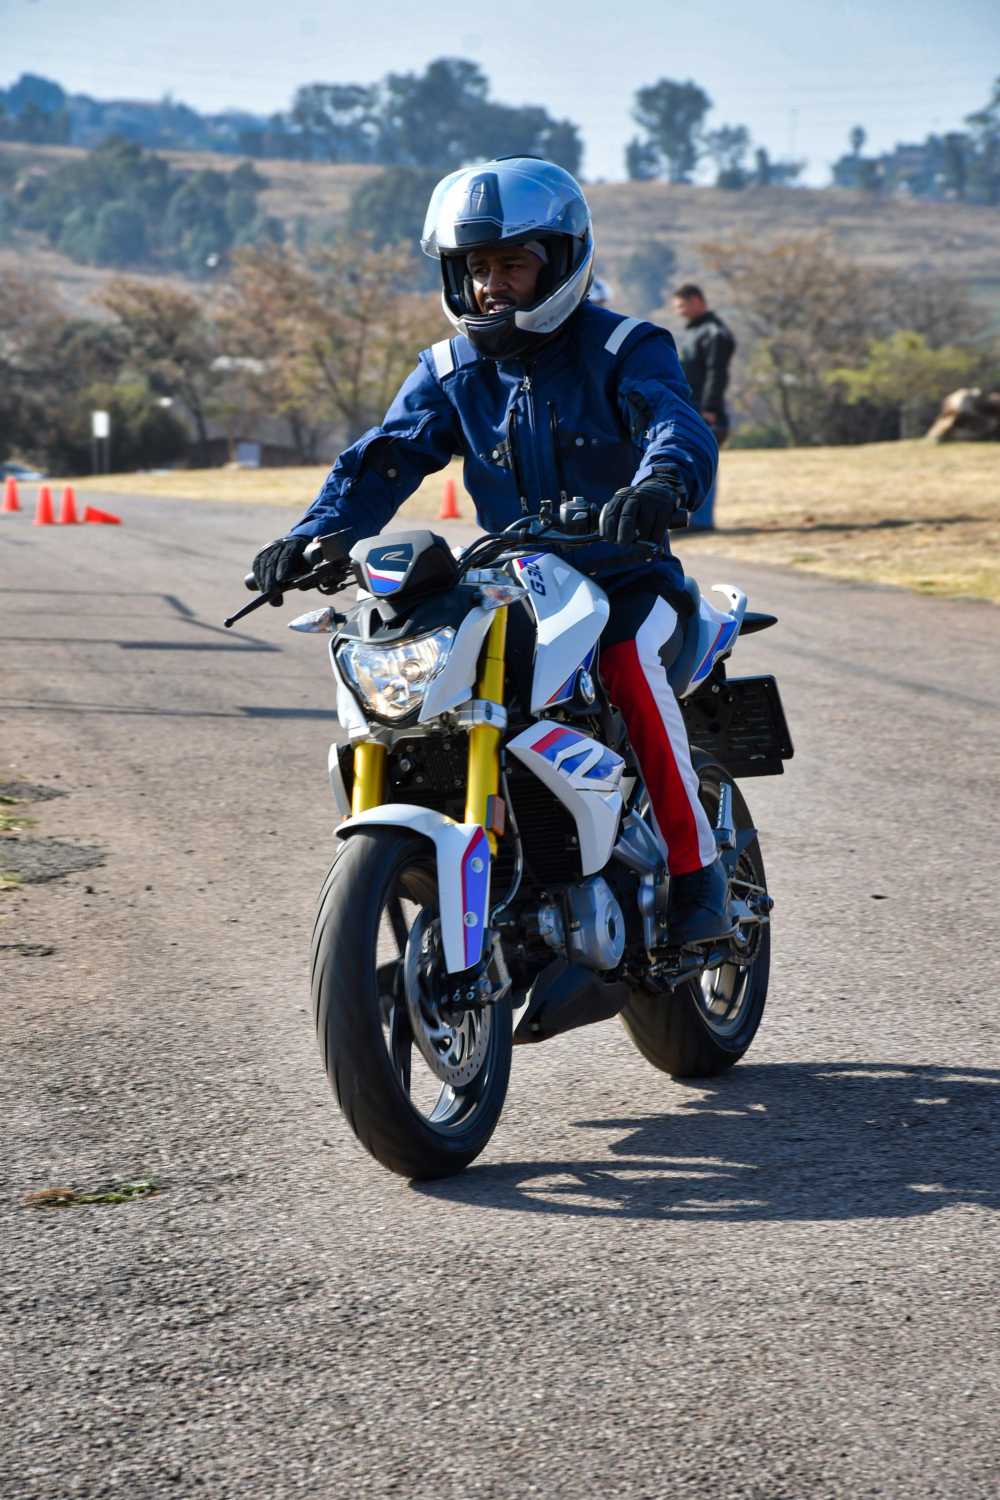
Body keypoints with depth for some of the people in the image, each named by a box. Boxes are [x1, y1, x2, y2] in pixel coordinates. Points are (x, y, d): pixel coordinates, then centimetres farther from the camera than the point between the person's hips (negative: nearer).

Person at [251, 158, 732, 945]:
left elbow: (678, 422, -23)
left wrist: (661, 482, -48)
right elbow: (385, 458, -1)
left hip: (627, 579, -4)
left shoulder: (623, 348, -4)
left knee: (630, 668, -35)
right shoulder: (450, 371, 10)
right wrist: (312, 538, -19)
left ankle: (695, 867, -23)